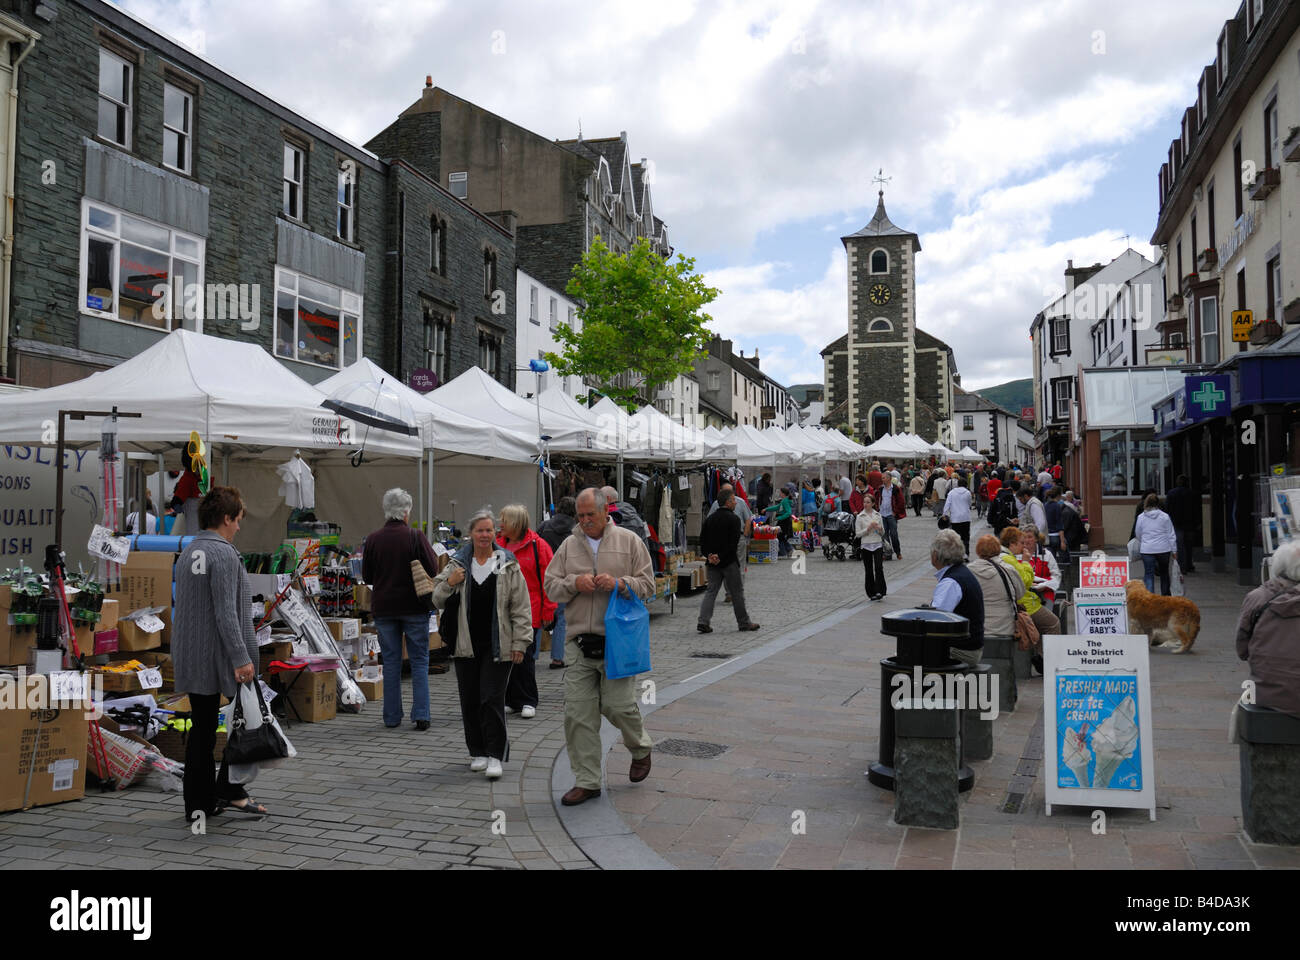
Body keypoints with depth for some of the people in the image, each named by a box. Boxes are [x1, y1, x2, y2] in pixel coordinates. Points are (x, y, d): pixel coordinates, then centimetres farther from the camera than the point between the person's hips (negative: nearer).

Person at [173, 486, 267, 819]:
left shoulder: (187, 554, 12)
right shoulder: (223, 554, -16)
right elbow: (226, 612, -22)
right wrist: (241, 658, -21)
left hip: (192, 657, 8)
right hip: (223, 655, -8)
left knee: (202, 729, 12)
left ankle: (199, 804, 16)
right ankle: (230, 790, 4)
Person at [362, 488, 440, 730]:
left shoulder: (373, 540, -2)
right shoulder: (415, 537, -10)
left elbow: (366, 576, 5)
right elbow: (433, 570, -9)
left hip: (383, 608, 2)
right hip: (414, 607, -2)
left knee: (391, 662, 10)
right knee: (419, 661, 6)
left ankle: (392, 717, 12)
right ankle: (421, 715, 1)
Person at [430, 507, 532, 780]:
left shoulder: (508, 565, 1)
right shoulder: (457, 565, 7)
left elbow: (521, 607, 1)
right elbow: (437, 601, 11)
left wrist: (520, 642, -5)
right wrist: (448, 583, -10)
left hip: (497, 645, -3)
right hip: (466, 645, 3)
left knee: (492, 699, -7)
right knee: (470, 701, 8)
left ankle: (495, 755, 1)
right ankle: (478, 752, 22)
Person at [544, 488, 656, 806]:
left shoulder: (629, 541, 4)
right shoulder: (569, 546, 12)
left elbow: (647, 584, 2)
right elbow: (550, 586, 10)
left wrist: (620, 583, -15)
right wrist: (574, 583, -9)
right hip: (579, 642, 3)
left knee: (618, 705, -3)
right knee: (578, 713, 1)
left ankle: (641, 749, 30)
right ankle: (587, 781, 12)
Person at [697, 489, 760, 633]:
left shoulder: (709, 518, 9)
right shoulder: (733, 519, -10)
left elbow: (702, 540, 7)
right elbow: (733, 543, -18)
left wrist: (709, 555, -2)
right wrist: (721, 557, -15)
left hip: (712, 562, 6)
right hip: (729, 562, -5)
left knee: (711, 591, 8)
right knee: (737, 593, 5)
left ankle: (703, 622, -3)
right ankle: (744, 623, 14)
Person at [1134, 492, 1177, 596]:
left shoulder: (1141, 517, -1)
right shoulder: (1165, 516, -3)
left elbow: (1138, 535, 12)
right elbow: (1171, 535, 0)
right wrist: (1174, 550, 7)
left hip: (1147, 549, -1)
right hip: (1163, 548, 1)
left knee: (1148, 574, 2)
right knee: (1164, 572, 19)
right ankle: (1165, 595, 30)